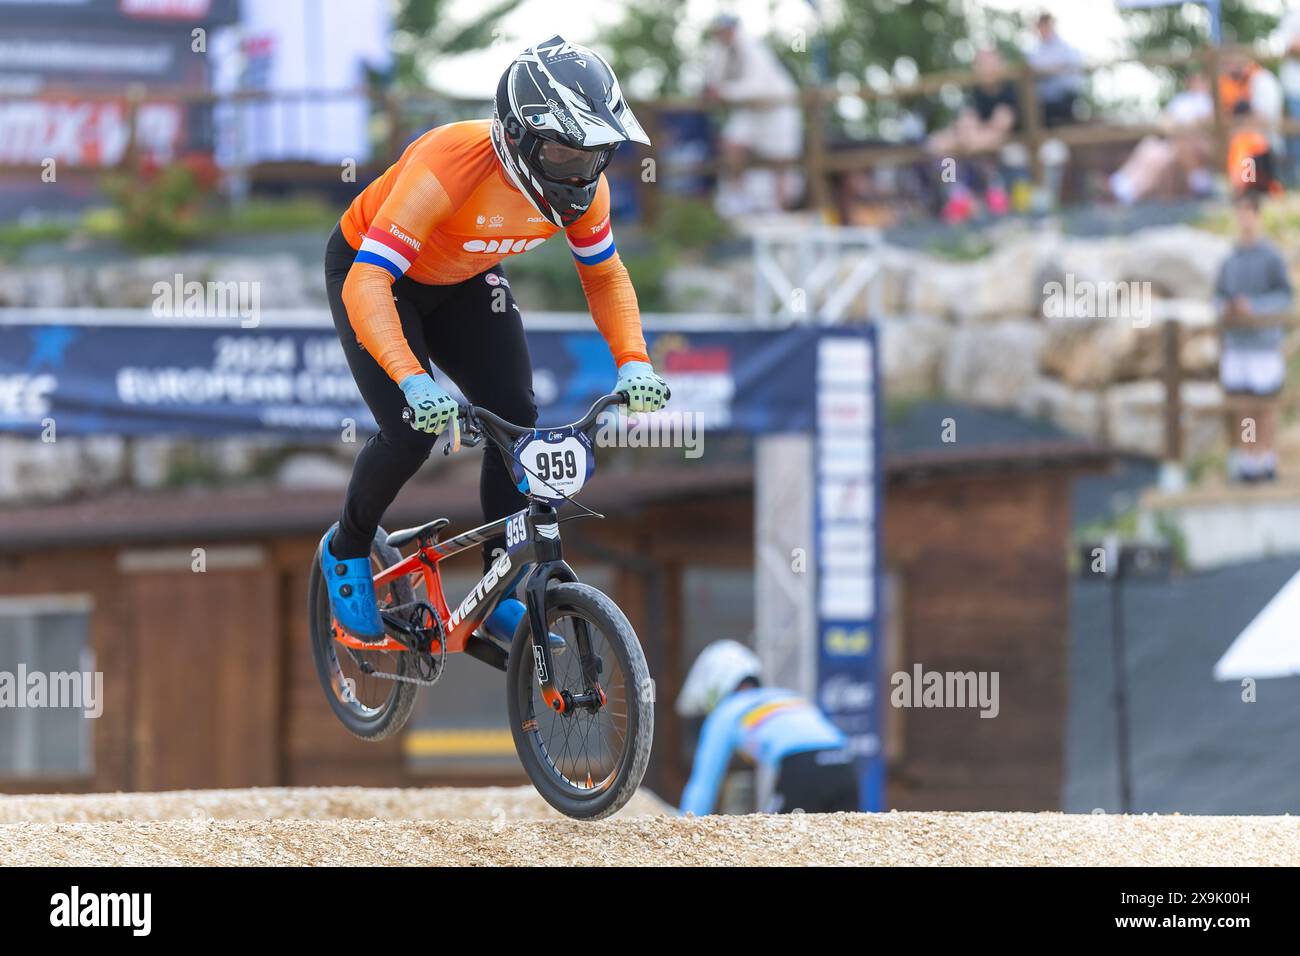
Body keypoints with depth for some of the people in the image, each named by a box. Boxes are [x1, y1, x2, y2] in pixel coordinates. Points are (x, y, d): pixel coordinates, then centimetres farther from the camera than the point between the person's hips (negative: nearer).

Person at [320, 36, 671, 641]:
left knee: (516, 416, -10)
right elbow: (367, 284, -45)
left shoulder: (582, 183, -24)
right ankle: (346, 551, 12)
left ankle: (500, 596, 4)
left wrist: (633, 363, -24)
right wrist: (413, 382, -58)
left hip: (465, 281, 5)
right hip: (370, 267, -5)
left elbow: (605, 275, -6)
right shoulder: (448, 166, -42)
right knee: (411, 432, -18)